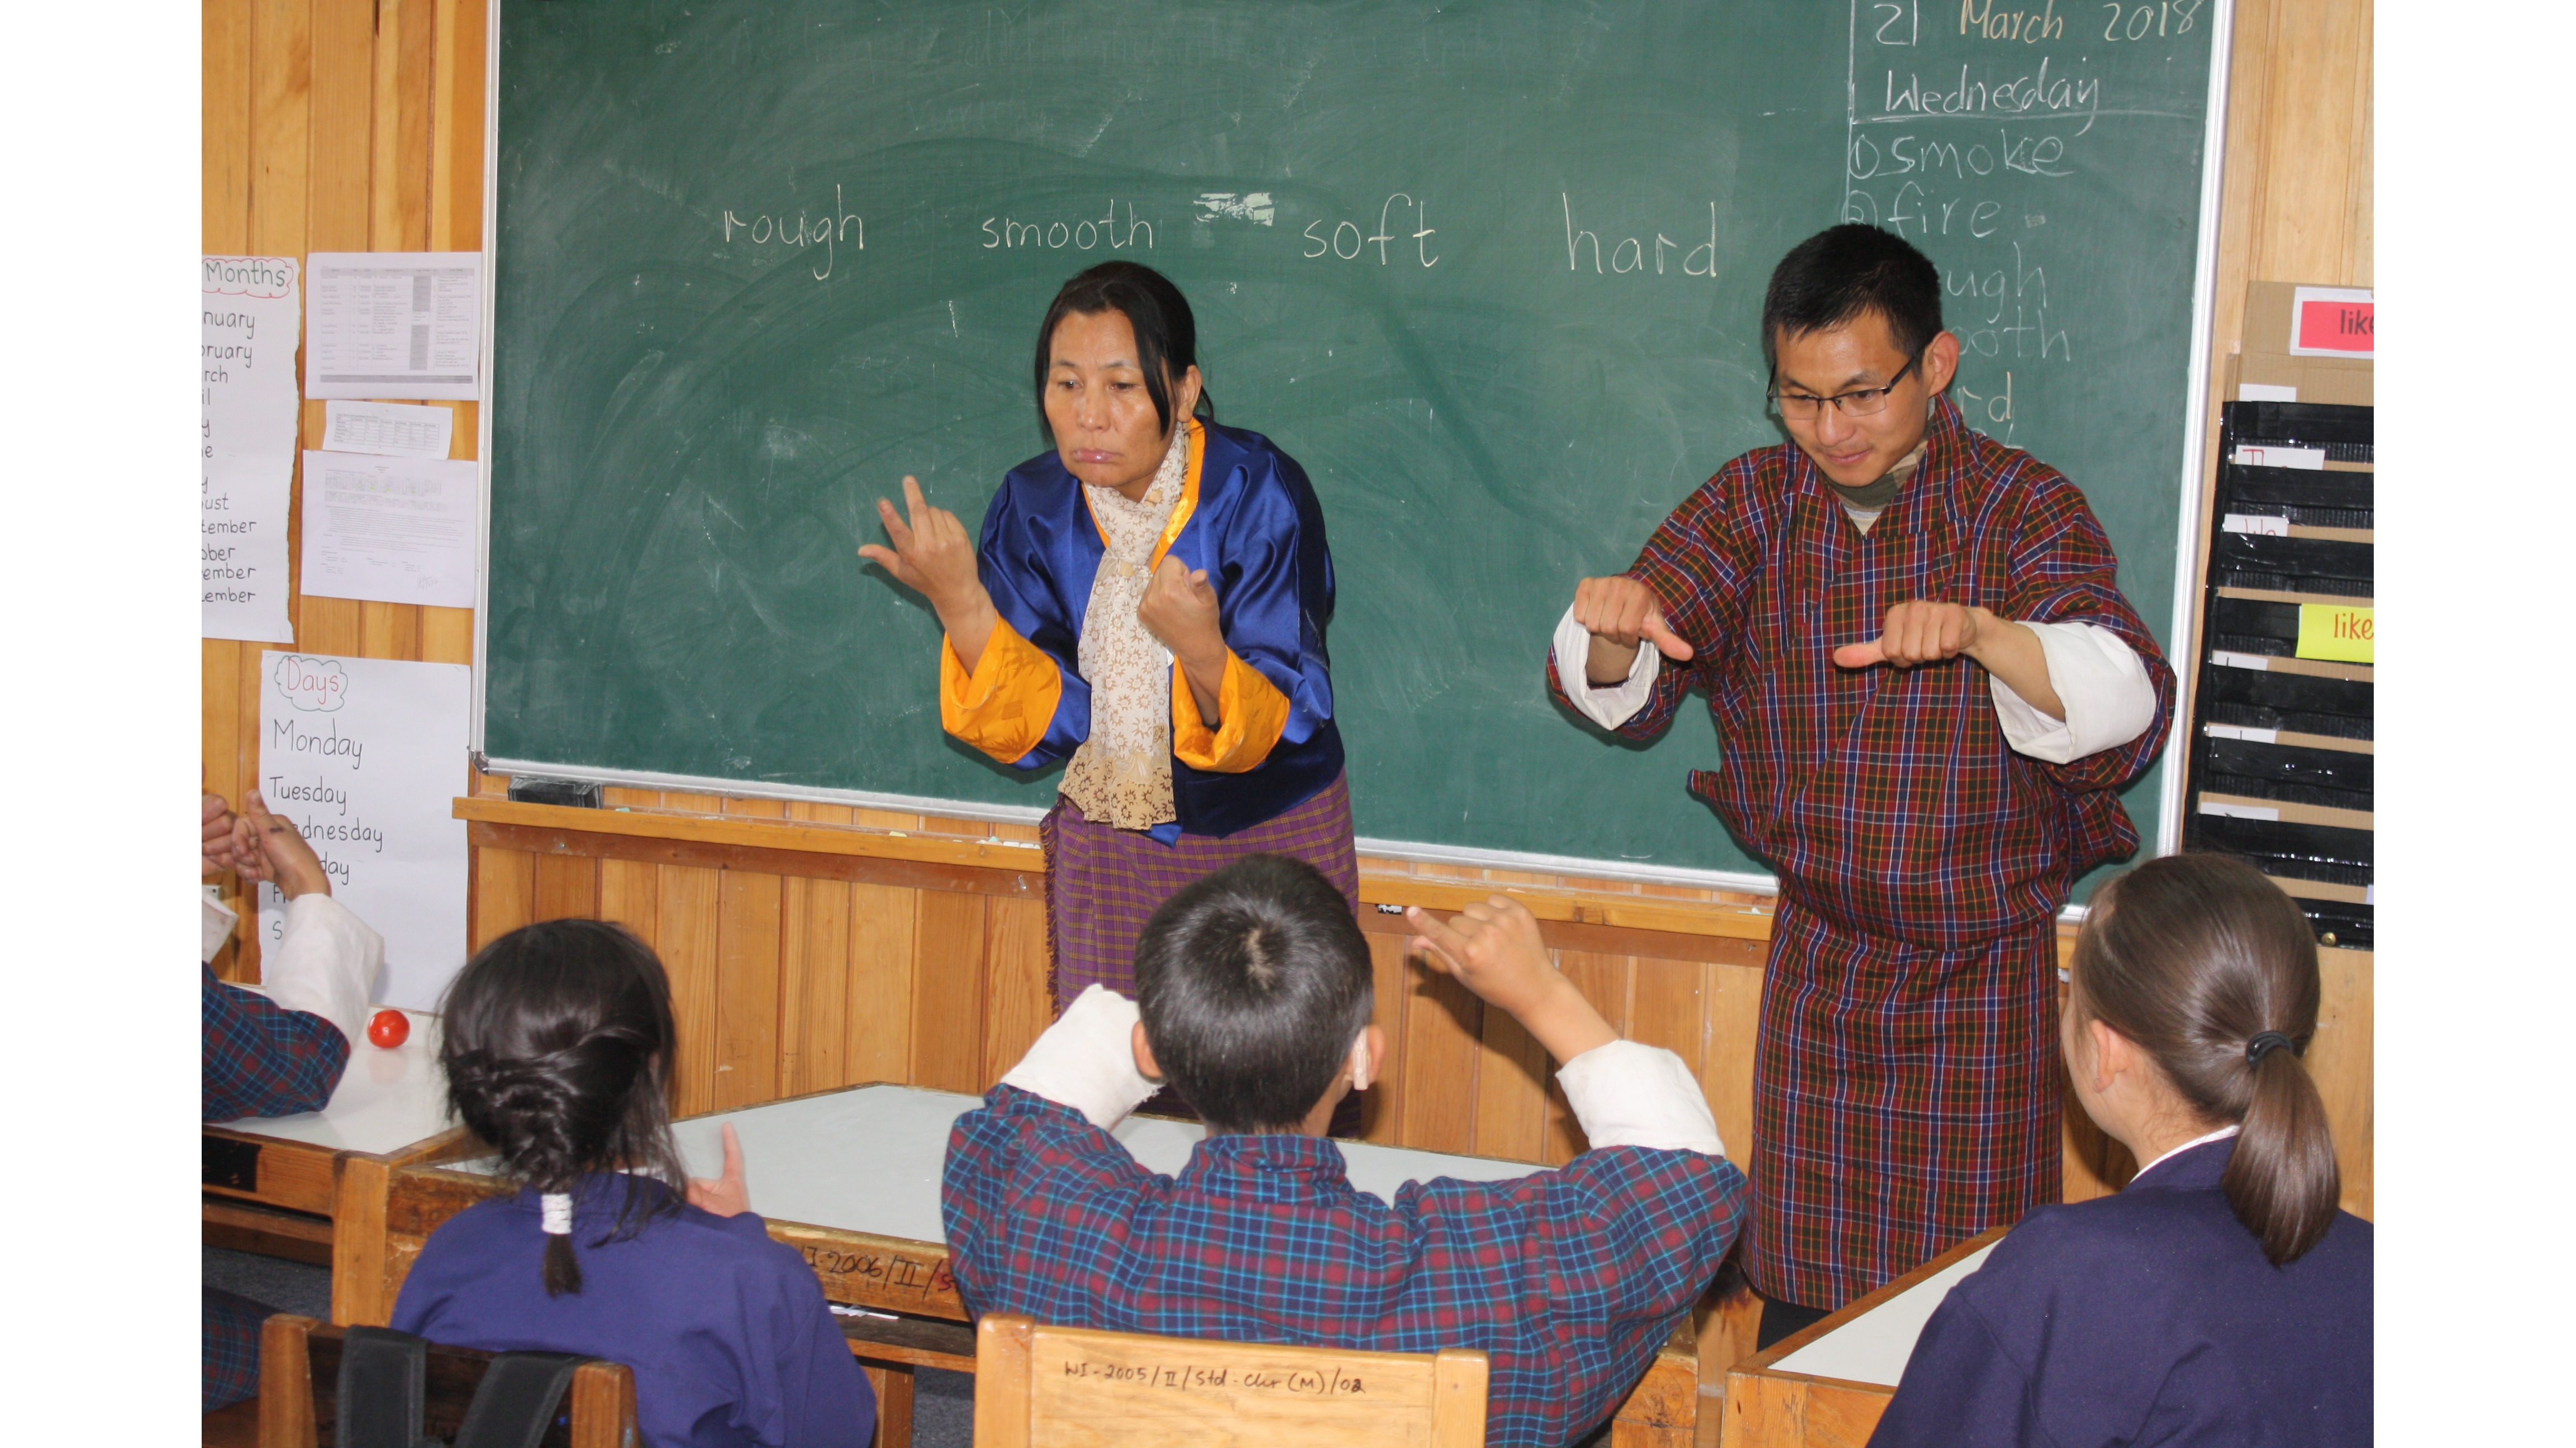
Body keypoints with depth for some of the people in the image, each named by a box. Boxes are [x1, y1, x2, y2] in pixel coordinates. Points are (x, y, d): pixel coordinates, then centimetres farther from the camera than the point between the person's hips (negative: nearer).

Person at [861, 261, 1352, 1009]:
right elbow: (1052, 725, -11)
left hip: (1270, 844, -2)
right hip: (1108, 848, 3)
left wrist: (1203, 652, -42)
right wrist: (961, 605, -25)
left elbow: (1286, 724, -22)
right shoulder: (1034, 506, -9)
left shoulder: (1260, 494, -19)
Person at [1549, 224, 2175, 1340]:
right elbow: (1624, 695, -5)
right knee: (1799, 1292, 9)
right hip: (1817, 953, 3)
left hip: (1988, 965, -3)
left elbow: (2128, 701, -23)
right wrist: (1612, 630, -30)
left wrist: (1982, 634, -43)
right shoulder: (1754, 502, 2)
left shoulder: (2023, 507, -8)